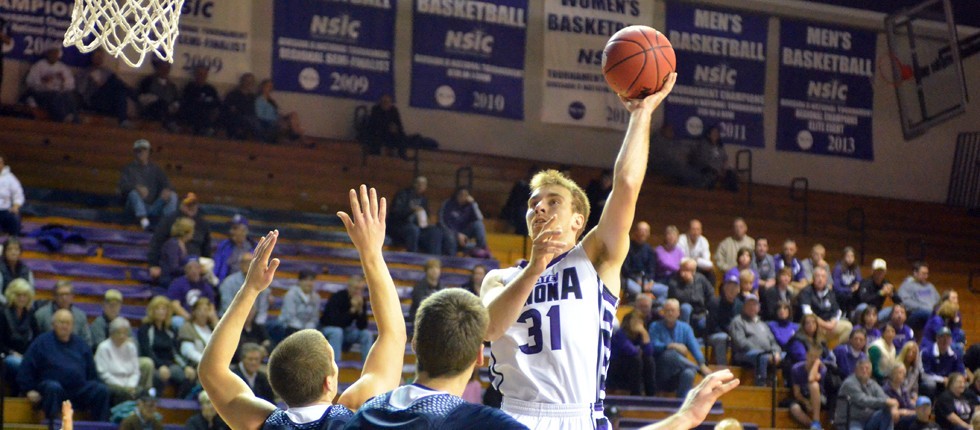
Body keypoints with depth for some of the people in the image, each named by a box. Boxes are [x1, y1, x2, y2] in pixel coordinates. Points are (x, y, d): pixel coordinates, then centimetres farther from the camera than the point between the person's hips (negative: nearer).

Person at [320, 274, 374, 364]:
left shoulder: (361, 301, -8)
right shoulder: (337, 298, -23)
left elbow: (362, 326, -14)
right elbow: (335, 322, -34)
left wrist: (360, 310, -30)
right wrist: (352, 310, -38)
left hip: (346, 331, 5)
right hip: (329, 329, -5)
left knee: (367, 334, -16)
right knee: (337, 332, -37)